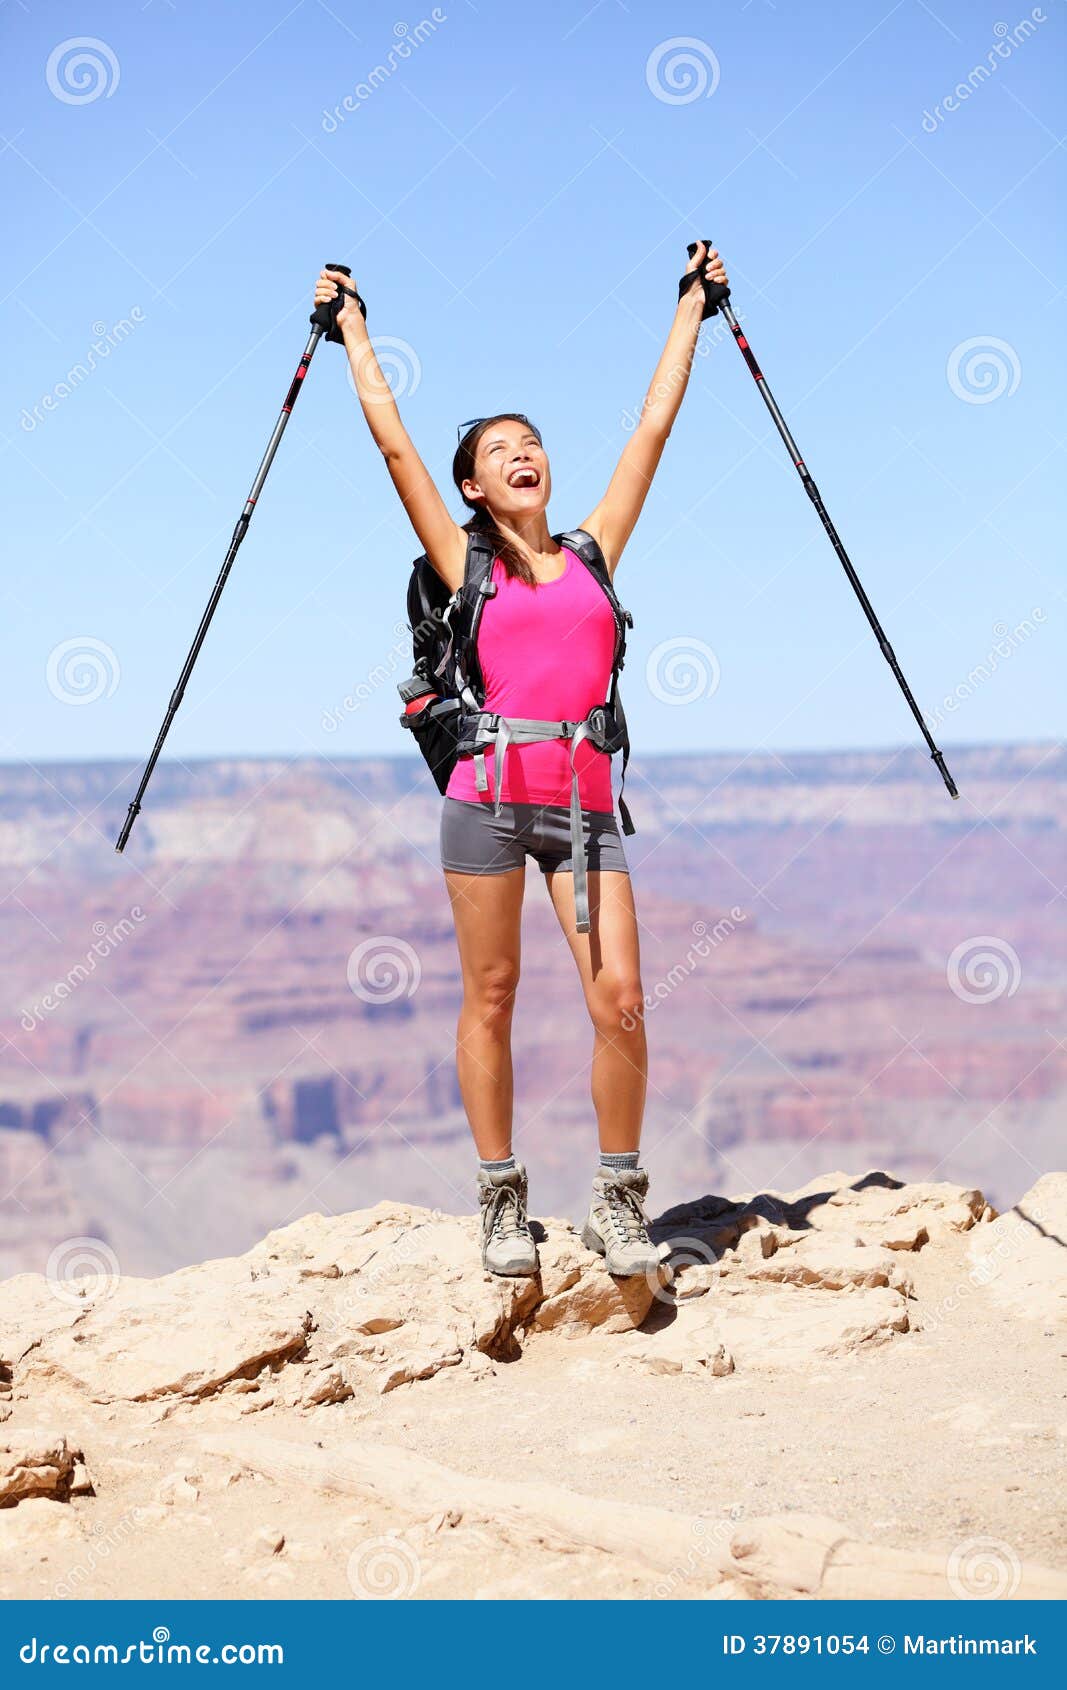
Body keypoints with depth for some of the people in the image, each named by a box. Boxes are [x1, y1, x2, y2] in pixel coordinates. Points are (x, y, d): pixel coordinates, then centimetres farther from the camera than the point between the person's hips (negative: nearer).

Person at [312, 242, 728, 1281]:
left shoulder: (593, 550, 13)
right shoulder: (466, 563, 8)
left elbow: (653, 426, 18)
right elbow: (391, 439, 11)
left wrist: (692, 306, 24)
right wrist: (351, 328, 19)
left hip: (584, 802, 1)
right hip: (490, 794, -1)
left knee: (619, 997, -8)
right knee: (490, 997, 3)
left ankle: (618, 1203, 5)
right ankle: (502, 1203, 13)